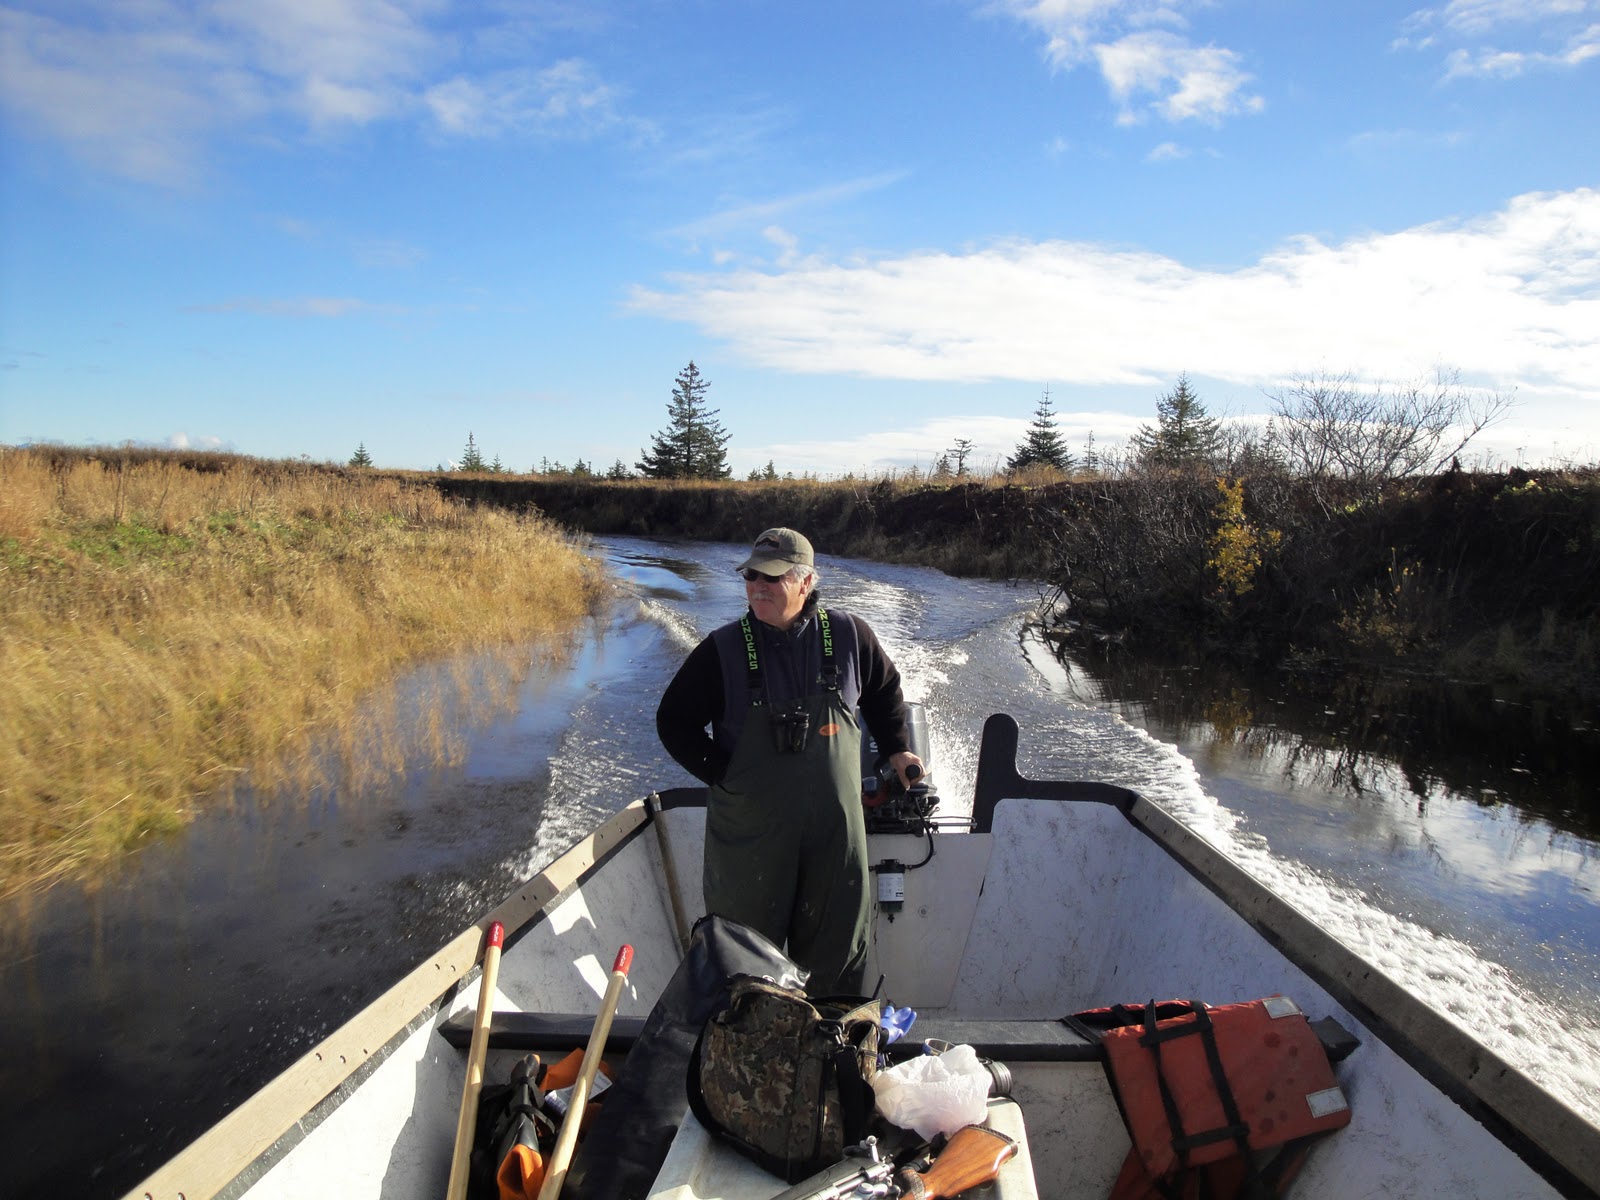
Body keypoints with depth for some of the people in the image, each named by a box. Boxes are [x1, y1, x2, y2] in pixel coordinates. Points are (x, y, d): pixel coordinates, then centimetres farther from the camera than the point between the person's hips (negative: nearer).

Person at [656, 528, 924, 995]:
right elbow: (674, 720, 0)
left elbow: (885, 689, 16)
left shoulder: (848, 635, -4)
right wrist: (724, 775, -7)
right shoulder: (723, 649, -9)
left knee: (837, 942, 15)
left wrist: (896, 749, 15)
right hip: (751, 829, -1)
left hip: (835, 825, 2)